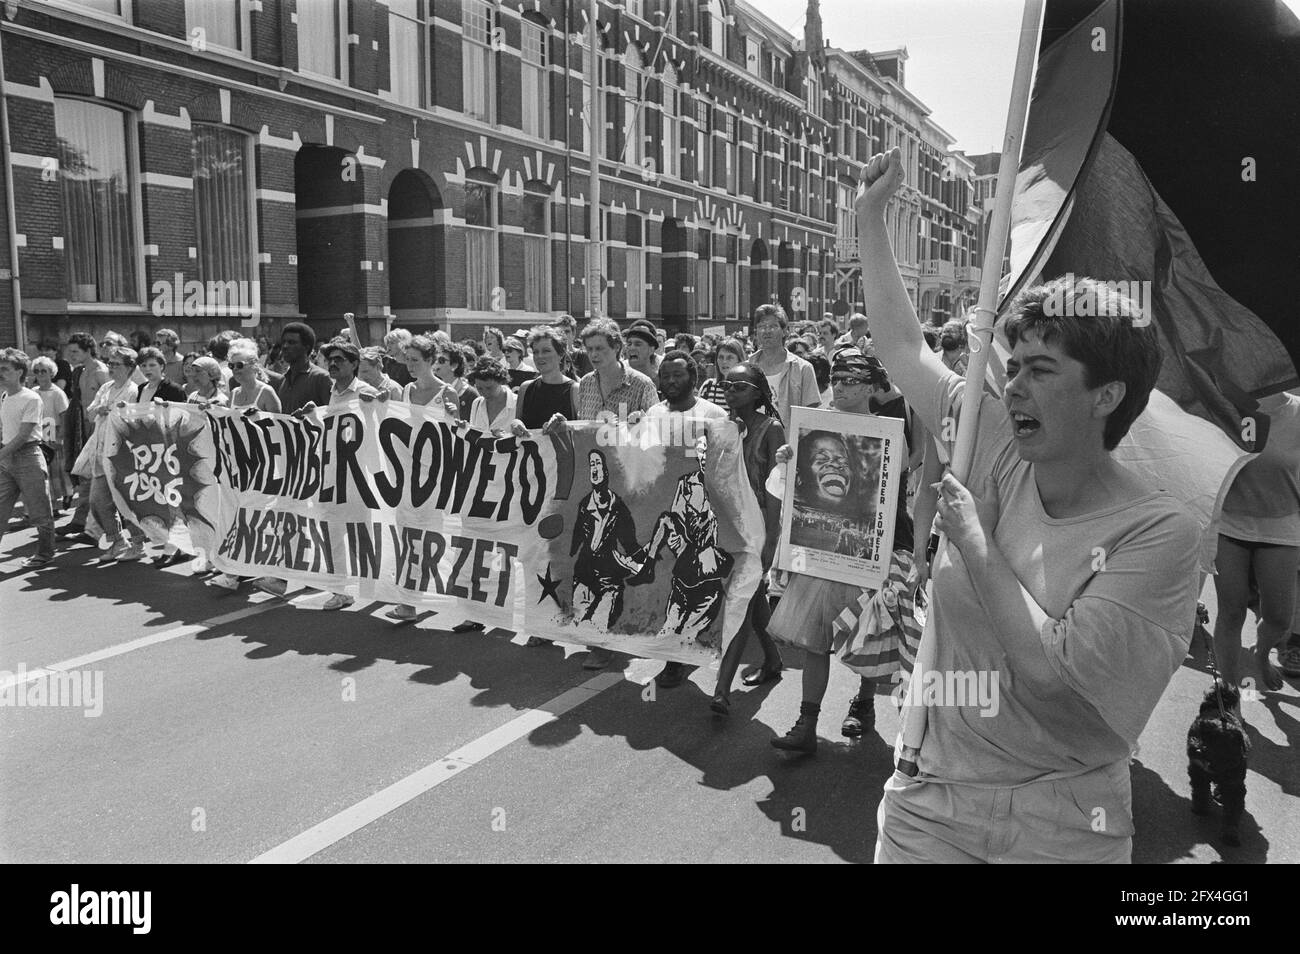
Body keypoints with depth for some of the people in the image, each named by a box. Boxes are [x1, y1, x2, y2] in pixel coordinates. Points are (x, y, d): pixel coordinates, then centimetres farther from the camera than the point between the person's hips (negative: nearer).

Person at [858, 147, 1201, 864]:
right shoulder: (996, 453, -5)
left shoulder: (1159, 533, -18)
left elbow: (1053, 667, -27)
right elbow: (902, 345, 2)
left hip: (1059, 821, -3)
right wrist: (870, 215, 5)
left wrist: (974, 543, -21)